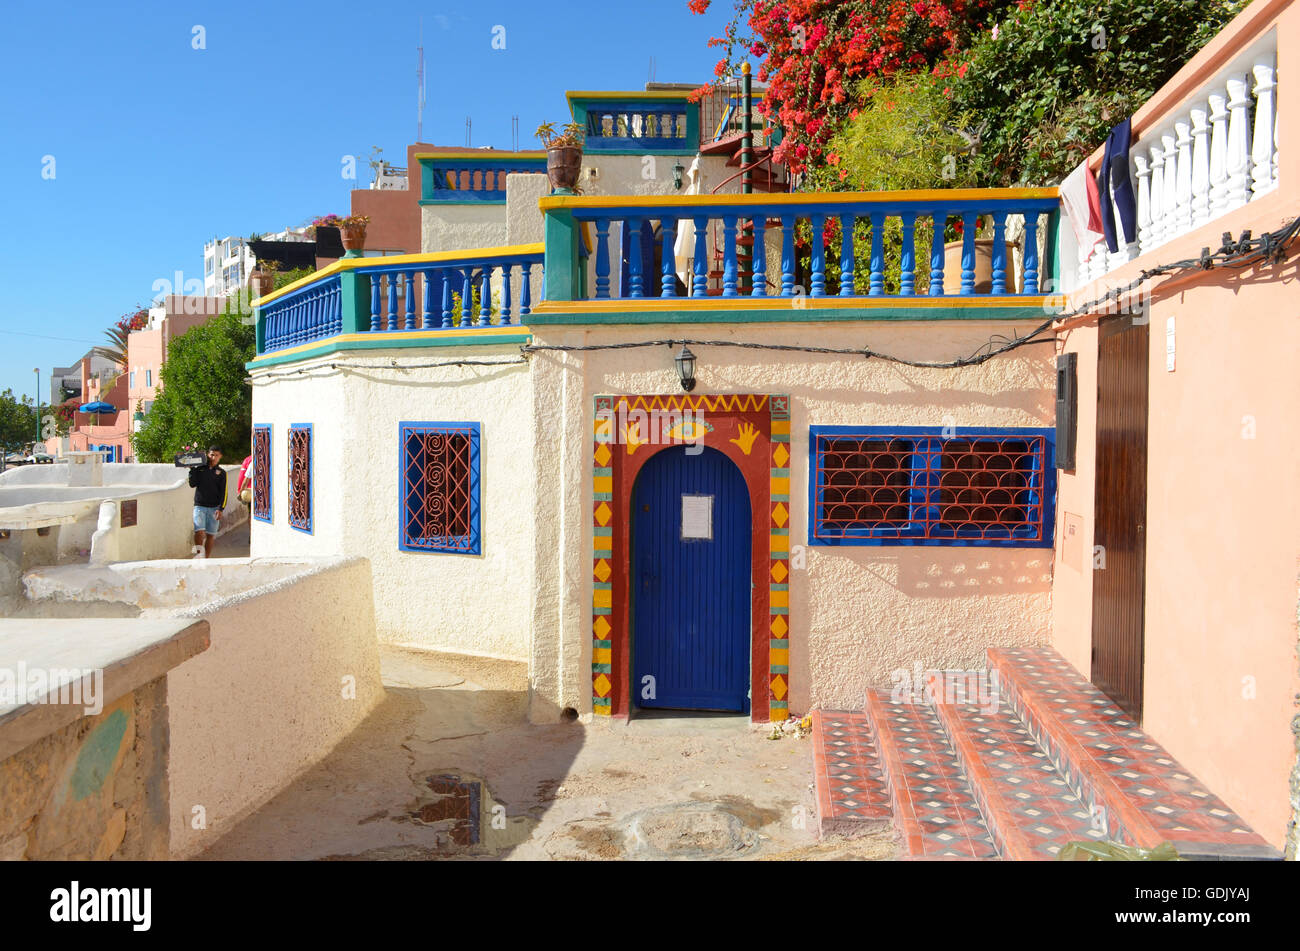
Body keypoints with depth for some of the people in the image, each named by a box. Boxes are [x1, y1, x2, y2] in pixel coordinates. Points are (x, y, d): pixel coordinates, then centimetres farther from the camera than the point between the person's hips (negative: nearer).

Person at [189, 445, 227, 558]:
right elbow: (193, 484, 0)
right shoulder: (200, 469, 8)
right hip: (200, 506, 0)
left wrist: (221, 509, -6)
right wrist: (192, 470, -6)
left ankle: (207, 558, 13)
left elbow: (223, 493, 3)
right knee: (199, 531, -16)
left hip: (214, 507, 0)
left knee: (210, 534, 3)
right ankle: (199, 553, -9)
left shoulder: (221, 473, 6)